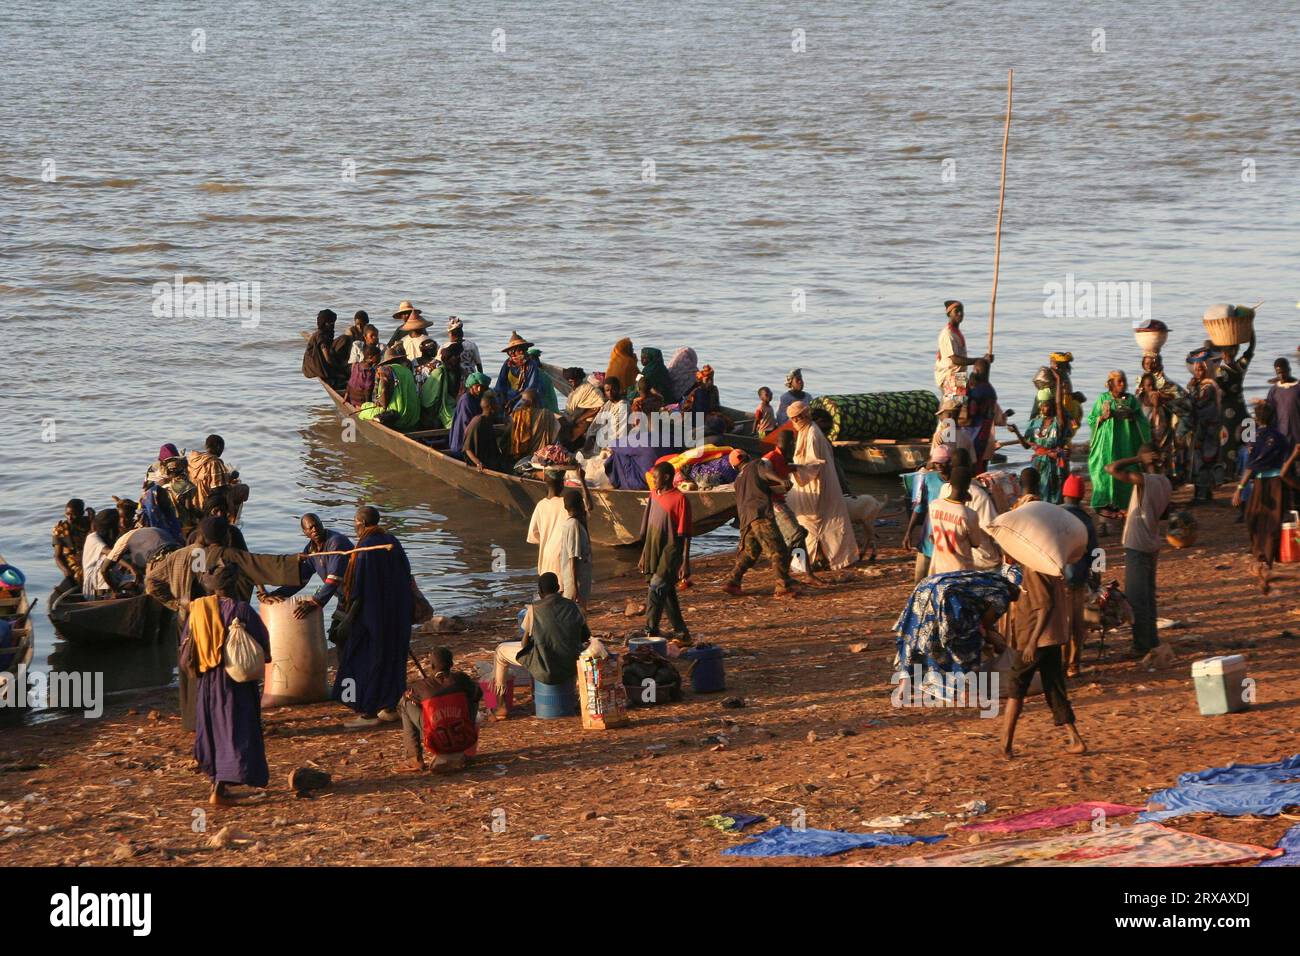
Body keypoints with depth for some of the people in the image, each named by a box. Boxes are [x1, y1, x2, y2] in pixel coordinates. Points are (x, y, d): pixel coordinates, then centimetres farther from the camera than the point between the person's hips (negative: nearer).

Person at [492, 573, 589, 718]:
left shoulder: (535, 609, -12)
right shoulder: (573, 607, -1)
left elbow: (525, 644, -6)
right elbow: (586, 637, 8)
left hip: (544, 671, -4)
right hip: (570, 668, 4)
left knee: (501, 650, 19)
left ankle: (499, 704, 25)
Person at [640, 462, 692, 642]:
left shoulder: (679, 499, -11)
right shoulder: (654, 496, 10)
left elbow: (684, 534, -11)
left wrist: (685, 562, -14)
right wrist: (644, 556, 18)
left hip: (670, 553, -7)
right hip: (653, 554, 7)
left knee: (657, 589, -17)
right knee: (667, 593, 10)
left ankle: (651, 632, -18)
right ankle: (681, 633, 18)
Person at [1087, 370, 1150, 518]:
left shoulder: (1131, 399, 8)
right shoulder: (1102, 398, 2)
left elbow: (1141, 421, 9)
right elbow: (1091, 420, 3)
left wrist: (1132, 417, -10)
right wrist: (1103, 417, -15)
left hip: (1126, 442, 3)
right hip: (1107, 443, -3)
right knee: (1107, 471, -7)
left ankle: (1120, 503, 6)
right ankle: (1103, 504, -3)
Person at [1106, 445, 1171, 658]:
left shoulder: (1143, 480, -20)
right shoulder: (1166, 483, 5)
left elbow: (1112, 468, -25)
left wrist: (1138, 459, -16)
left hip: (1137, 547, -8)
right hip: (1152, 546, 8)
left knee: (1136, 598, -3)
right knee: (1148, 595, 17)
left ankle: (1142, 645, -2)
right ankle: (1151, 641, 24)